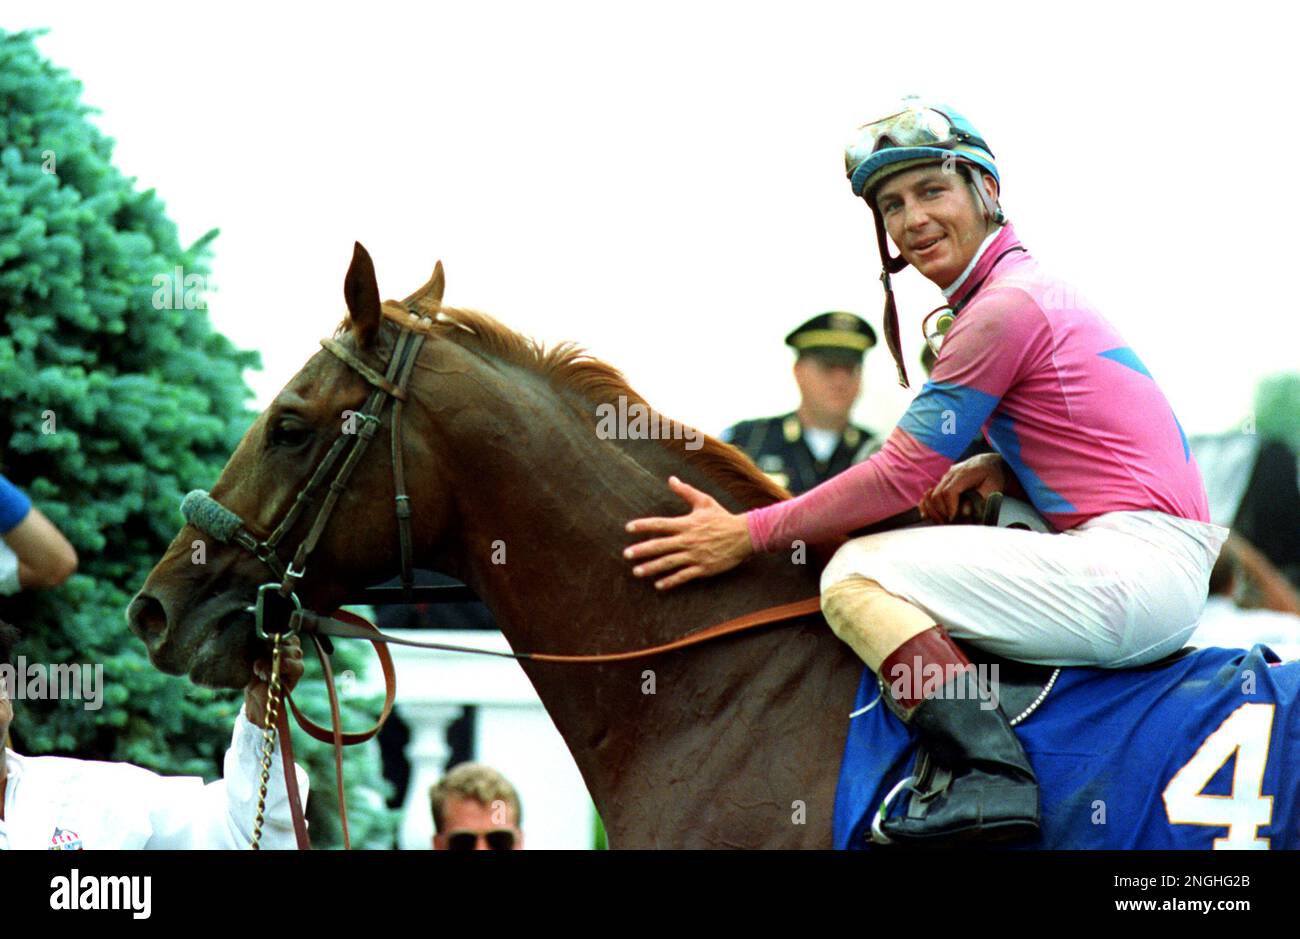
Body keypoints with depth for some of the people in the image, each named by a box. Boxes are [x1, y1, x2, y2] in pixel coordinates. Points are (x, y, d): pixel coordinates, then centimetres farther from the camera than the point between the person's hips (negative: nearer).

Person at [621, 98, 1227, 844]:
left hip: (1134, 565, -10)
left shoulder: (1003, 308, -11)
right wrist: (993, 468, 9)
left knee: (859, 571, -14)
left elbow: (904, 476, -11)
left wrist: (746, 535, -5)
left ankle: (993, 772, -25)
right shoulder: (1034, 289, 19)